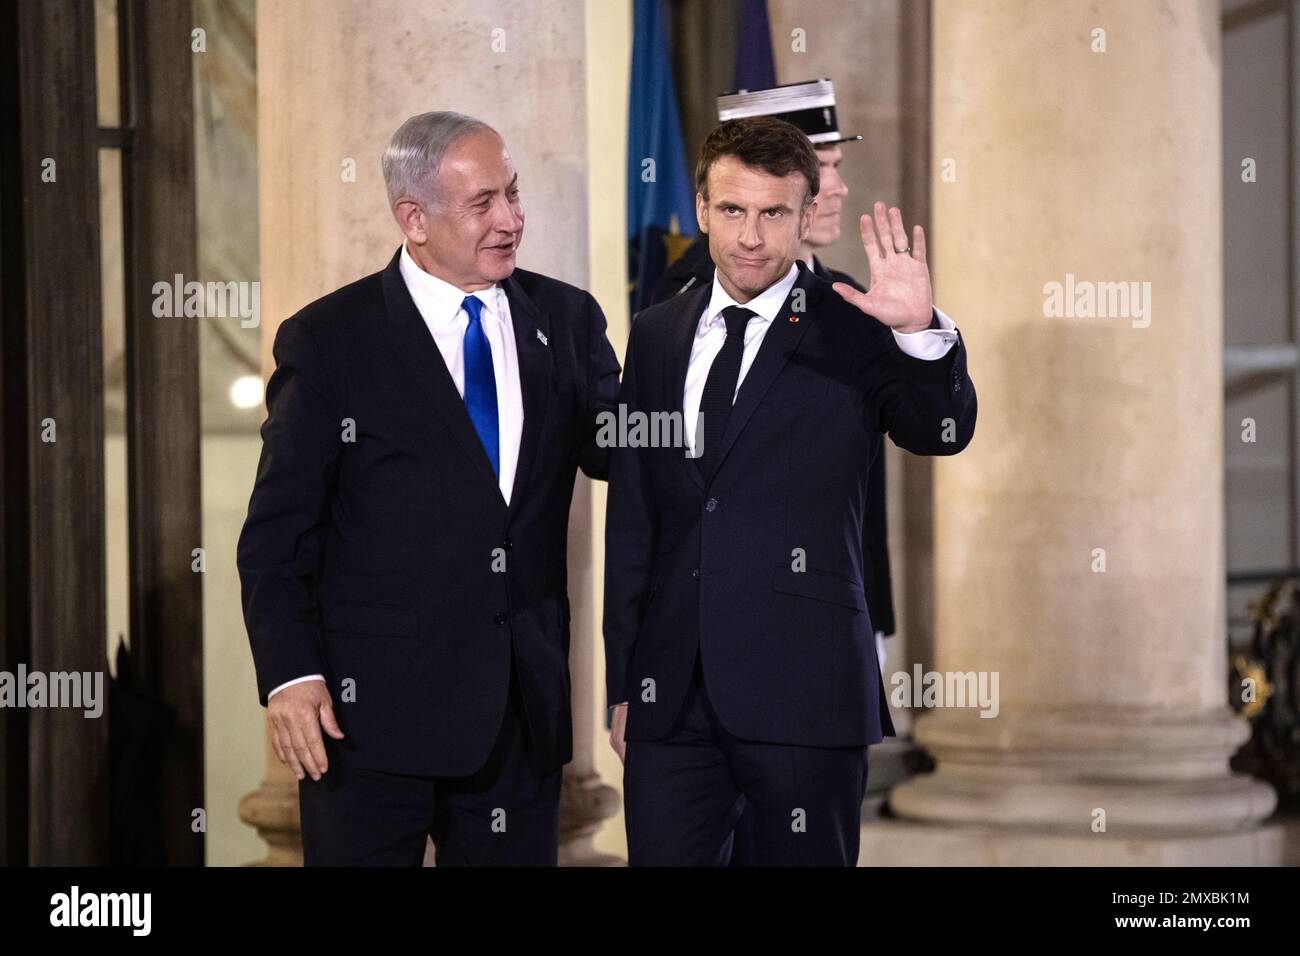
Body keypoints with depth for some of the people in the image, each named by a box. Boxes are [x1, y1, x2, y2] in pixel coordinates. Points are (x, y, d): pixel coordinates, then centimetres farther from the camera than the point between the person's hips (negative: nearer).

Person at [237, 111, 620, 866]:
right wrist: (290, 677, -14)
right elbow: (277, 533, -3)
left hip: (522, 712, 4)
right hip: (371, 711, -3)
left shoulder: (566, 320, 9)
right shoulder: (329, 341, -3)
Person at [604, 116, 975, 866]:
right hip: (672, 696, 4)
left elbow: (942, 432, -17)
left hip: (806, 697, -3)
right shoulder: (657, 336, 12)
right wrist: (624, 684, 14)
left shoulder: (853, 333, 0)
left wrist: (921, 332, -35)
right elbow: (632, 517, 15)